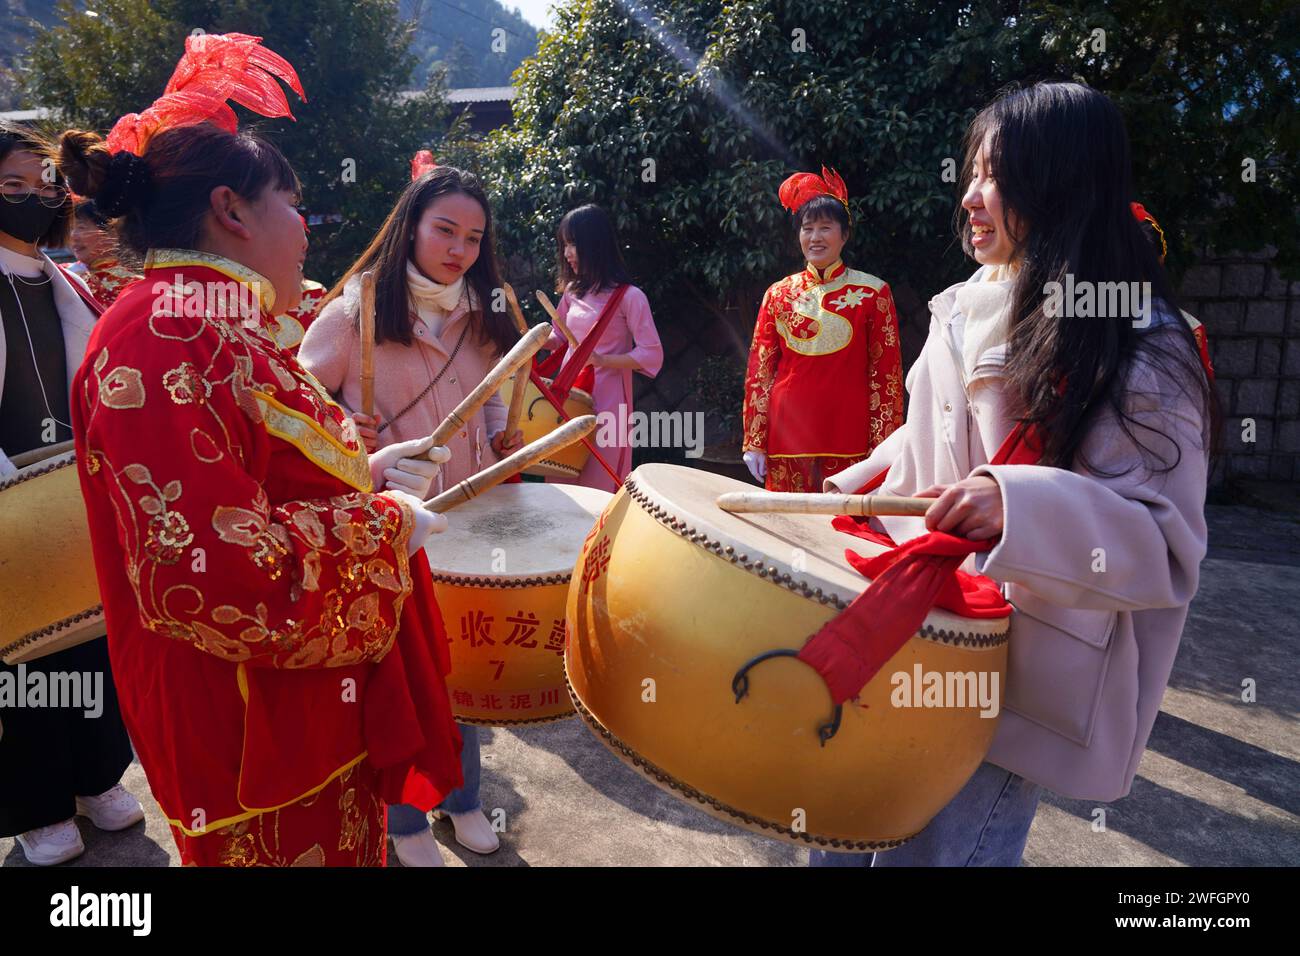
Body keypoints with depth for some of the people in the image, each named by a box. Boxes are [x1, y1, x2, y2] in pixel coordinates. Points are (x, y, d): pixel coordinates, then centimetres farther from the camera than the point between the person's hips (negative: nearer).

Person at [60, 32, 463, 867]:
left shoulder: (218, 330, 12)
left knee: (353, 845, 22)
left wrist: (365, 471, 10)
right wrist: (382, 523, -19)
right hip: (258, 736, -9)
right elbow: (214, 575, -31)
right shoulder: (165, 342, -21)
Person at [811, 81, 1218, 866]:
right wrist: (852, 491, 13)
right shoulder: (965, 309, 7)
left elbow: (1166, 543, -20)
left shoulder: (1143, 353, -15)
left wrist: (1018, 507, -34)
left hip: (1024, 669, -6)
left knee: (933, 849, 1)